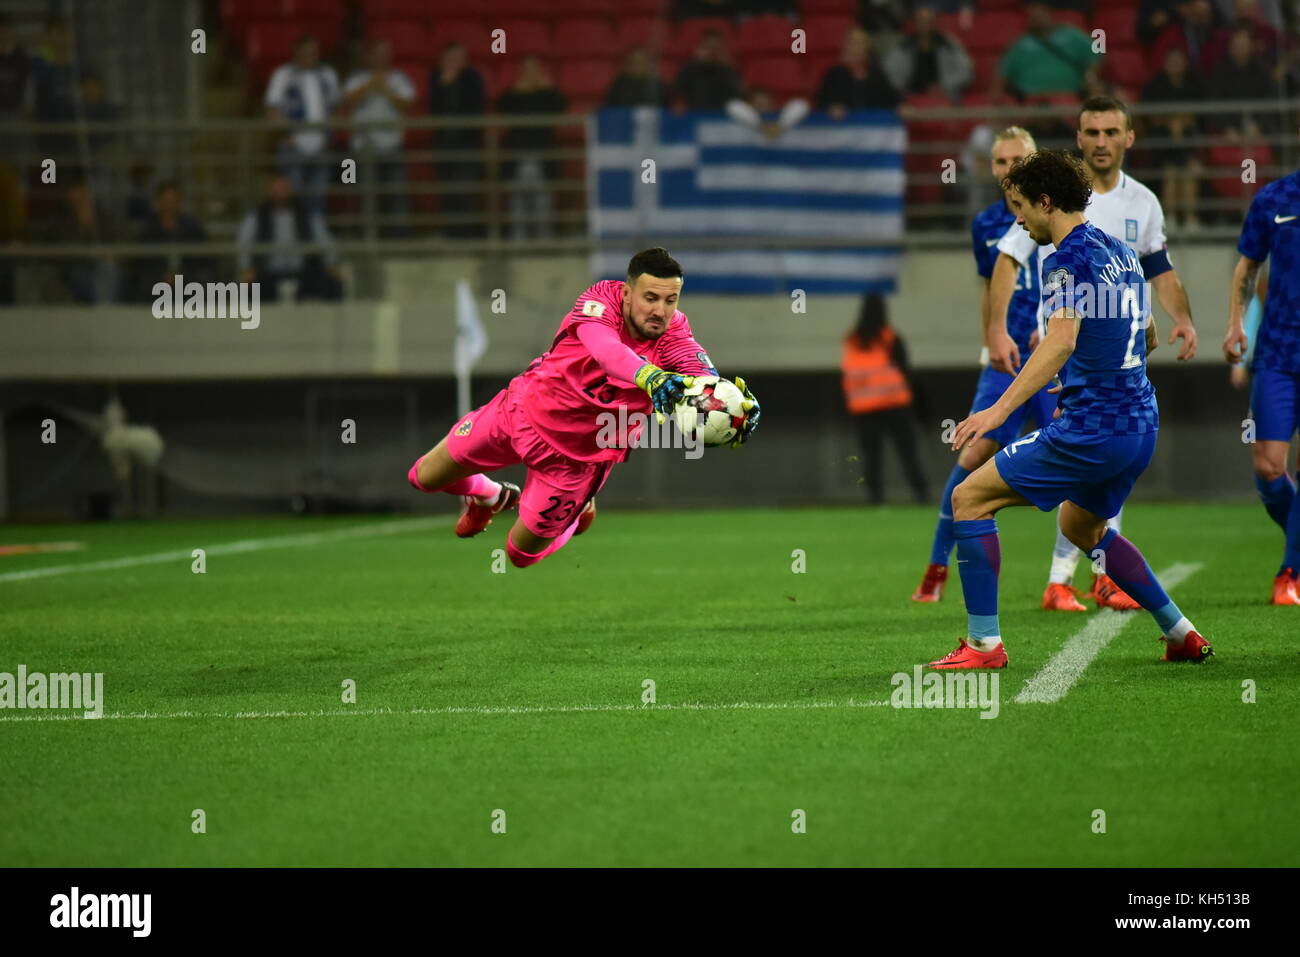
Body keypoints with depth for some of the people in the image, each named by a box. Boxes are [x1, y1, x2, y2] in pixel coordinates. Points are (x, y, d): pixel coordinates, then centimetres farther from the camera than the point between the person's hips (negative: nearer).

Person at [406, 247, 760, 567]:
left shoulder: (673, 334, -25)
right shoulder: (602, 299, -26)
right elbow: (606, 350, -48)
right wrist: (650, 377, -69)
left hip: (577, 457, 0)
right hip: (523, 408, 0)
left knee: (523, 553, 9)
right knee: (425, 477, 12)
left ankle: (578, 510, 42)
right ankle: (493, 498, 46)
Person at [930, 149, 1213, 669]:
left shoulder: (1068, 259, -13)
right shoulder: (1120, 251, 15)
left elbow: (1062, 340, -30)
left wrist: (1000, 409, -40)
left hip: (1092, 430, -9)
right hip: (1142, 425, 9)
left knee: (970, 498, -3)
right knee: (1081, 525, 32)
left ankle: (983, 642, -6)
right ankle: (1181, 634, 30)